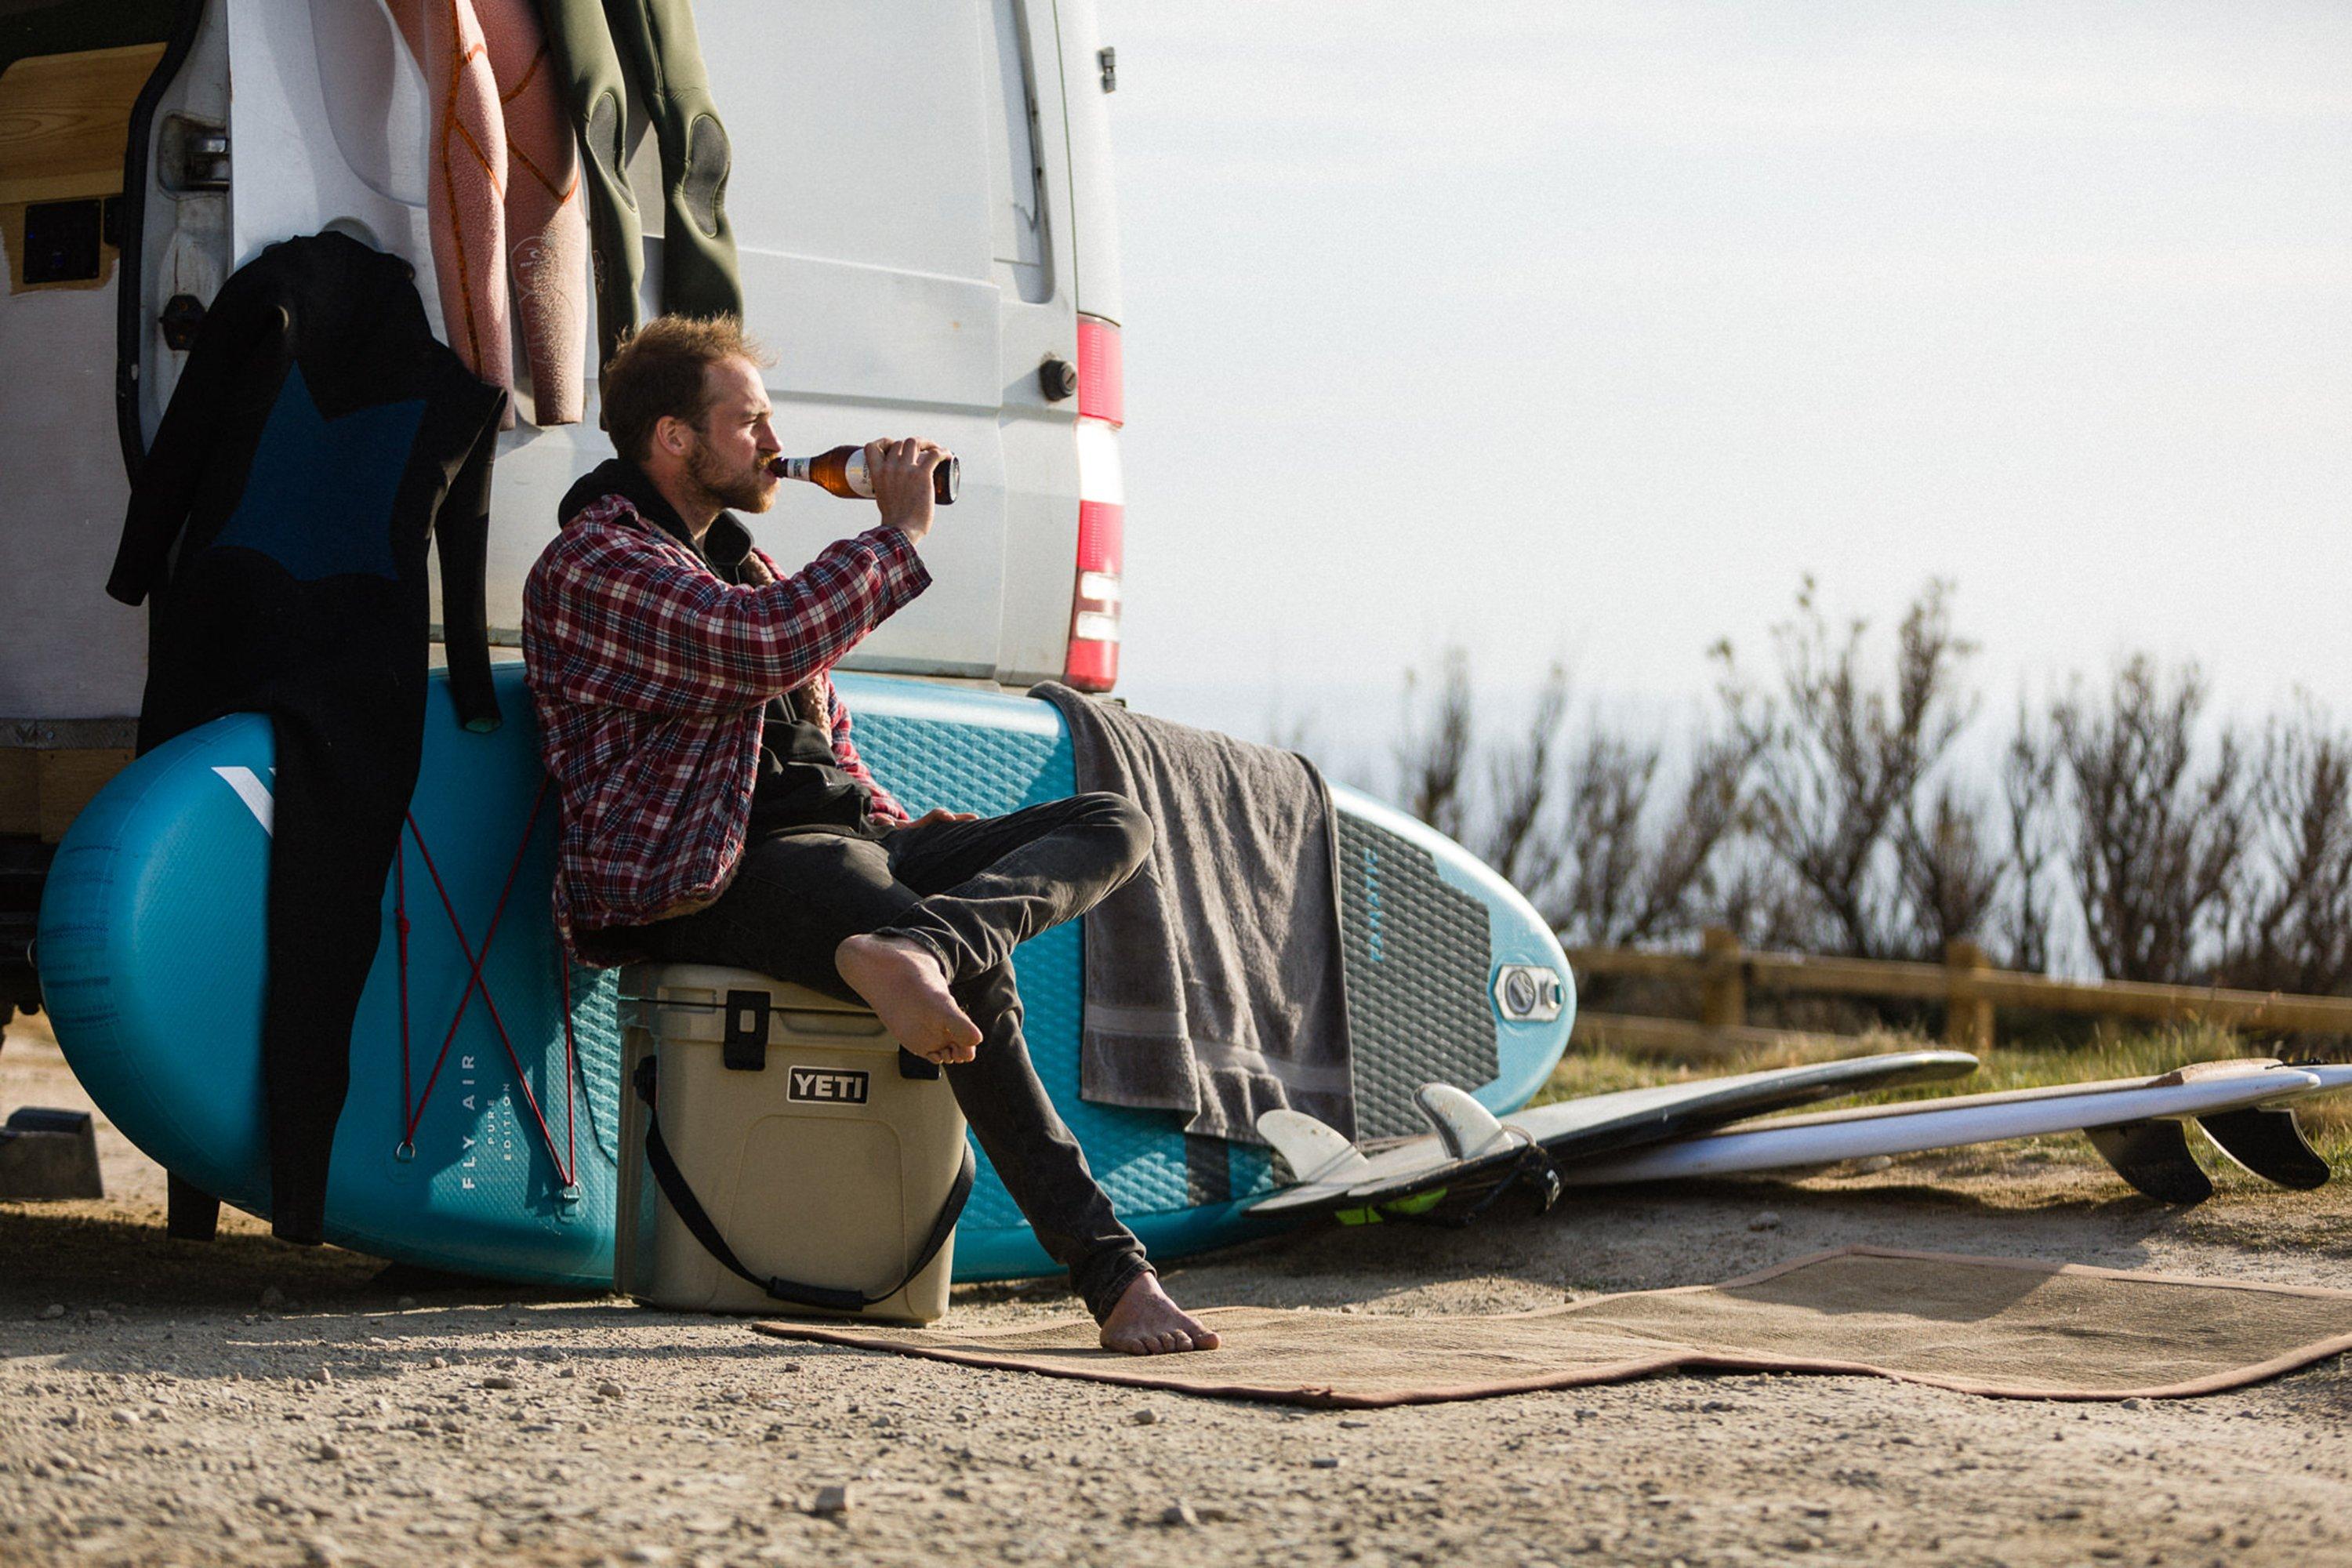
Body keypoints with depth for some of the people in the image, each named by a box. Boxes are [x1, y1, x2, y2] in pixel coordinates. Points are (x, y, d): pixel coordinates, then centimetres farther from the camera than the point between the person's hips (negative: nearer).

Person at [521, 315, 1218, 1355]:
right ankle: (1116, 1278, -35)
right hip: (716, 875, -10)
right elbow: (762, 646, -22)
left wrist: (901, 827, 15)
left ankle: (912, 951, -38)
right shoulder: (594, 563, -4)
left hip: (840, 836, 10)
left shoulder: (735, 561, 29)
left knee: (1116, 825, -8)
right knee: (979, 972, -33)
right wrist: (900, 531, -10)